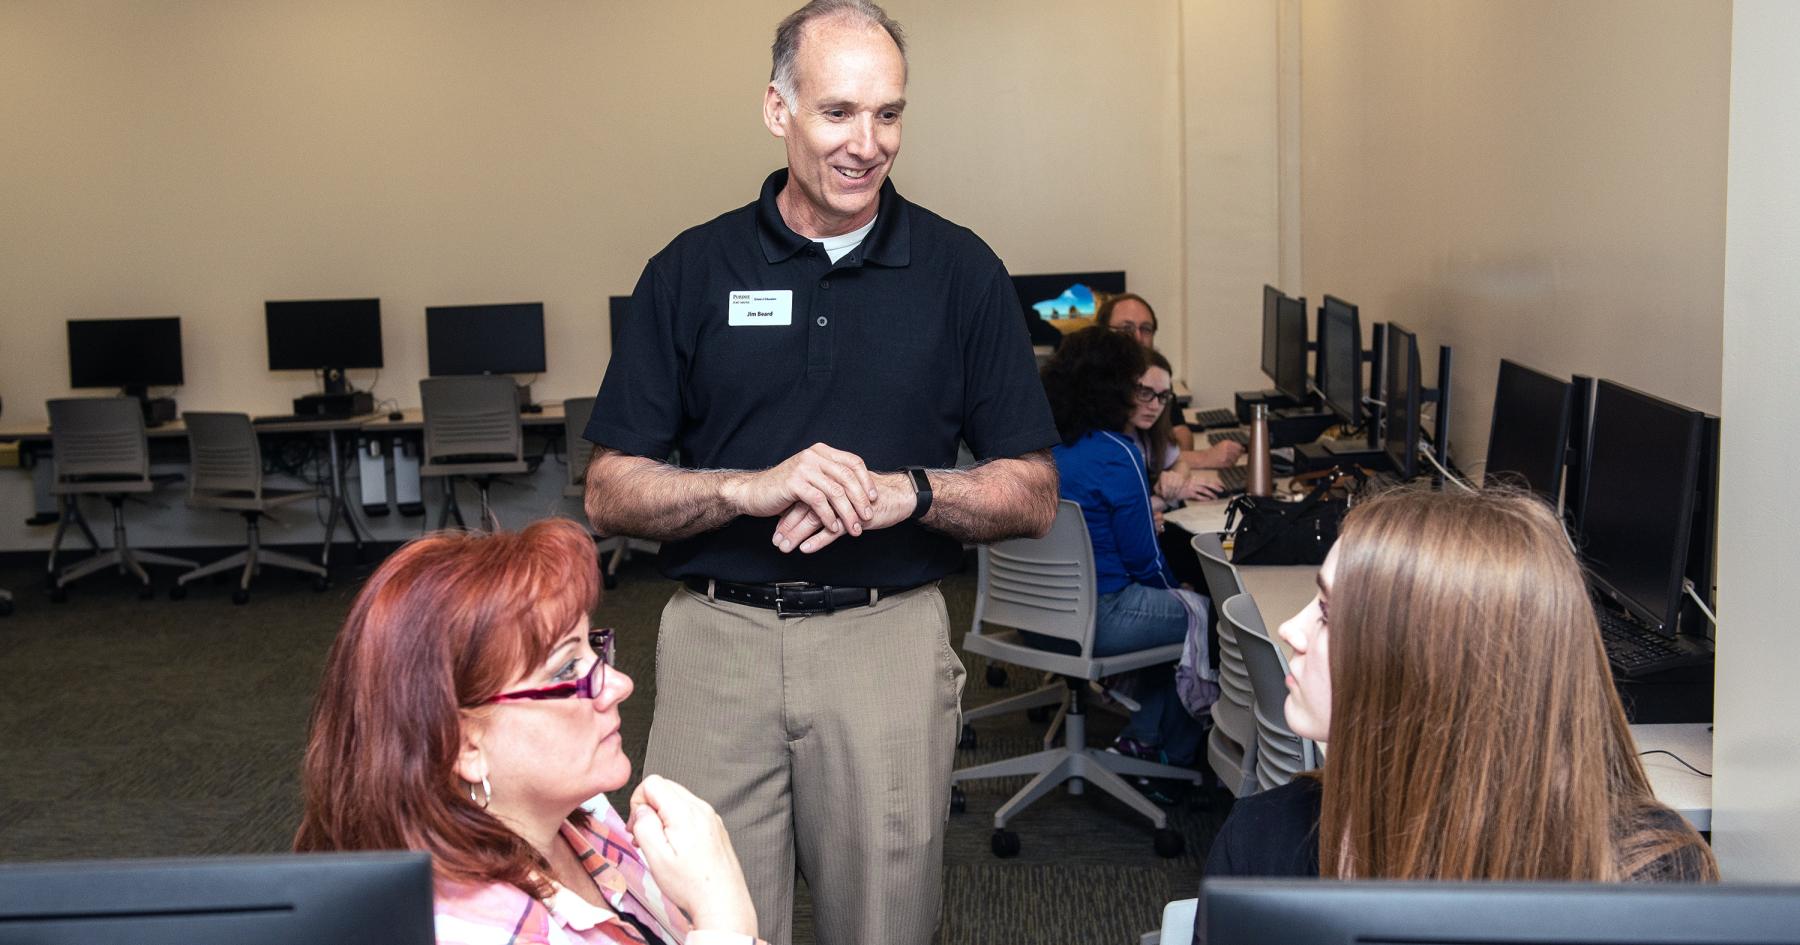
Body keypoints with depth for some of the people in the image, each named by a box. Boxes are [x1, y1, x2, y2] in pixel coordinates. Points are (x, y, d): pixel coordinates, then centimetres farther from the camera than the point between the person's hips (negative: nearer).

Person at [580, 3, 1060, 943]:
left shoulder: (960, 271, 2)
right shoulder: (692, 271, 2)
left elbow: (1033, 495, 3)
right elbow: (610, 494, 1)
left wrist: (907, 493, -15)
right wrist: (752, 487, -16)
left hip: (890, 641, 0)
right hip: (716, 642, 0)